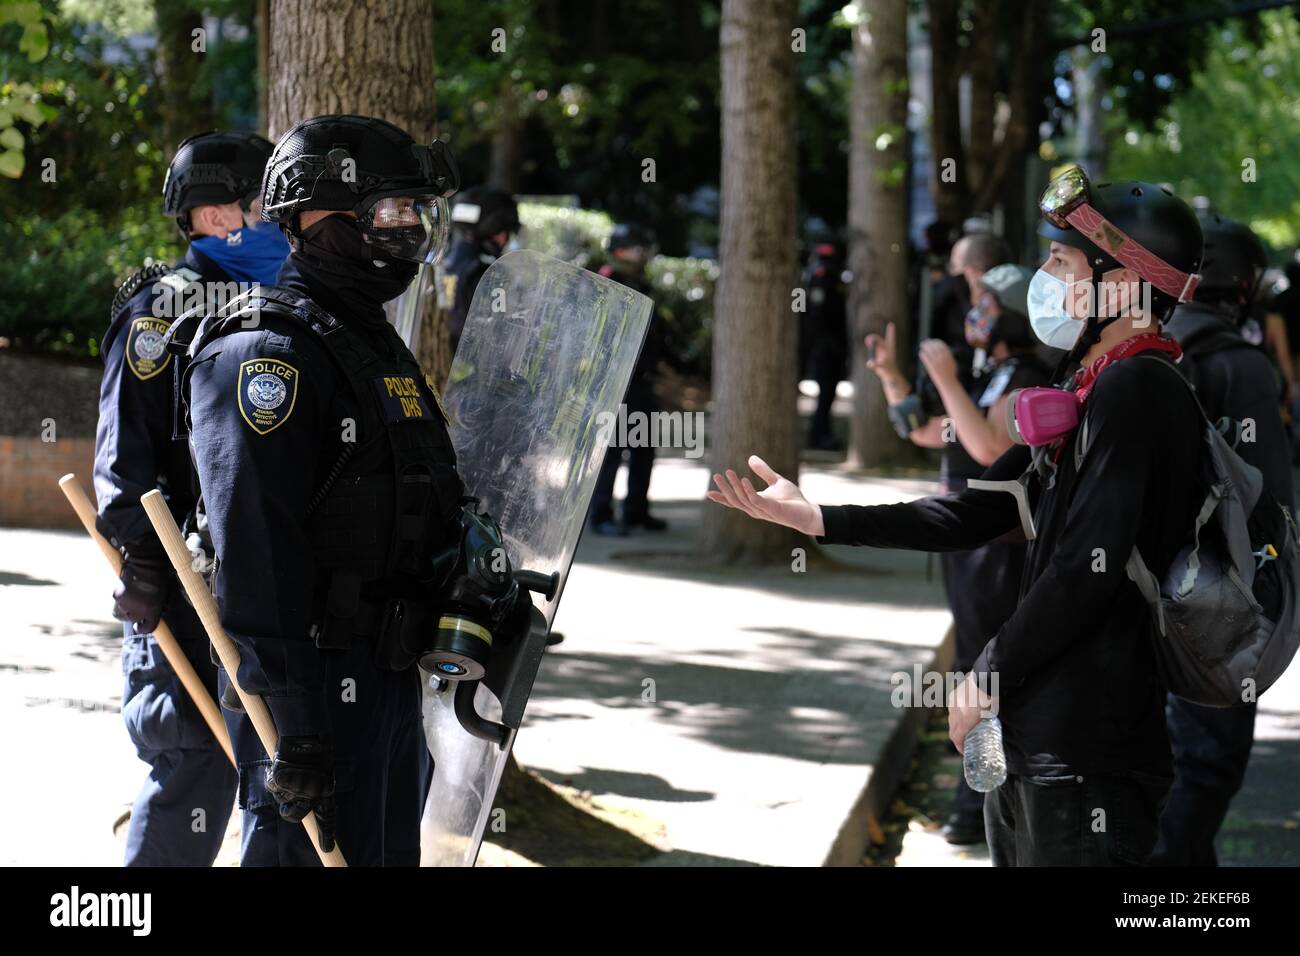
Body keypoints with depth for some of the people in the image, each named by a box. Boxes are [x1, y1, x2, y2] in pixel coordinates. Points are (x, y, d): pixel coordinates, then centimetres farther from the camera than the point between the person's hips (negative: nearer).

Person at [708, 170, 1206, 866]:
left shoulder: (1134, 389, -14)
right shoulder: (1092, 392, 18)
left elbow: (1089, 568, -21)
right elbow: (977, 513, 19)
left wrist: (989, 676, -10)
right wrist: (813, 518, 14)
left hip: (1085, 750, -10)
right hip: (1037, 733, 10)